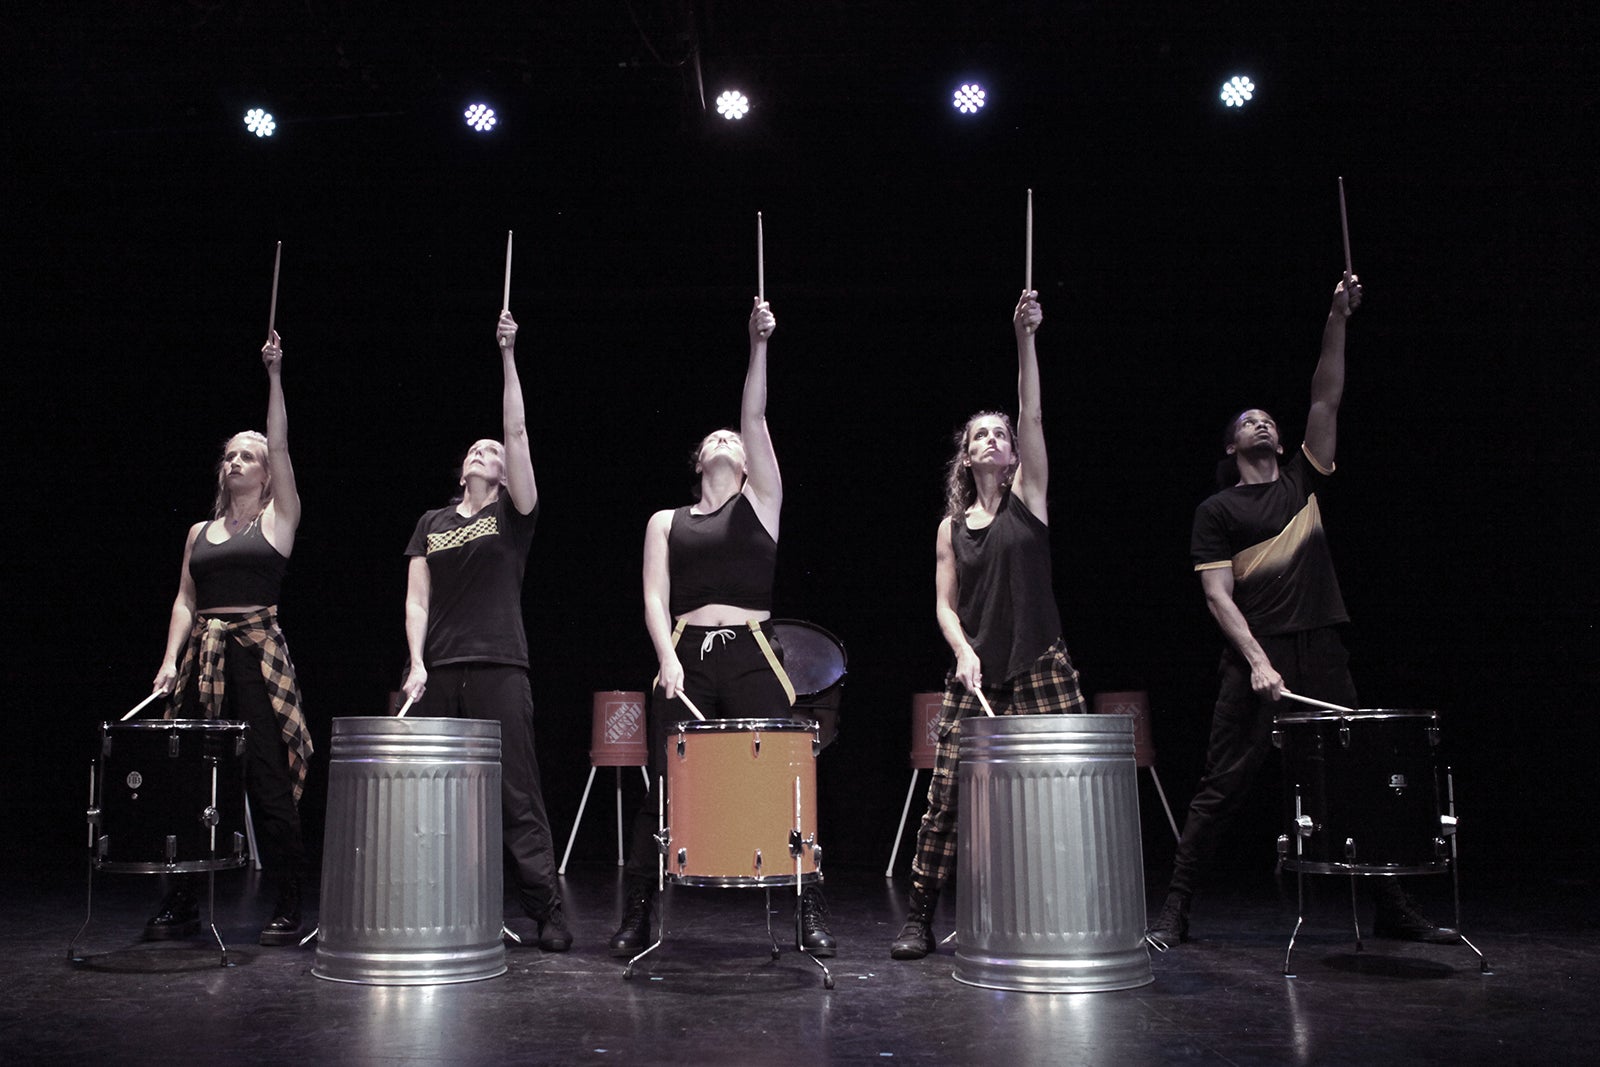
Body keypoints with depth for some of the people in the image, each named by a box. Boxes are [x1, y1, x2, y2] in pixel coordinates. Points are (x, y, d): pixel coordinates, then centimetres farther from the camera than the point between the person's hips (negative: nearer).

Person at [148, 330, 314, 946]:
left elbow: (281, 446, -4)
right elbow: (185, 600, 14)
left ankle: (288, 908, 1)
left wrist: (275, 376, -8)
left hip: (257, 653, -5)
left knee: (269, 780, -6)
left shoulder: (278, 518, 6)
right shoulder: (201, 532, 19)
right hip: (202, 655, 5)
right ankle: (181, 905, 13)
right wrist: (170, 658, 1)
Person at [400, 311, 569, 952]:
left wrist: (508, 356, -5)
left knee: (516, 794, -6)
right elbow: (417, 600, 11)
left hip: (498, 667, -3)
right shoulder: (433, 523, 17)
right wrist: (416, 664, -2)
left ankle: (546, 910, -4)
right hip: (438, 671, 3)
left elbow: (518, 431, -2)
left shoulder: (513, 513, 8)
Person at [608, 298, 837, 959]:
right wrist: (668, 659, -10)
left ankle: (812, 916, 4)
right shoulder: (666, 522, 16)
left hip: (751, 657, -1)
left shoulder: (760, 502, 12)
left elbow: (756, 418, 1)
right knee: (665, 788, -1)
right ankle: (636, 916, 9)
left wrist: (759, 345, -7)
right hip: (684, 659, 1)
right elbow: (655, 597, 5)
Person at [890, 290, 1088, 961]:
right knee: (948, 793, -3)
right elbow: (944, 605, 10)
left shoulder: (1028, 498, 7)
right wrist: (963, 651, -10)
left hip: (1040, 669, -1)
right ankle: (919, 918, 7)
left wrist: (1025, 338, -14)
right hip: (976, 673, 2)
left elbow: (1033, 416, -5)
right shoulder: (953, 526, 13)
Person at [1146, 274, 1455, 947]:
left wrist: (1337, 321, 1)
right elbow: (1218, 596, -4)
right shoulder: (1217, 510, 4)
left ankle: (1392, 910, 17)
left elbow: (1326, 401, 8)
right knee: (1222, 786, -4)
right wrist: (1259, 661, -15)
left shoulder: (1303, 480, 16)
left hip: (1323, 658, 4)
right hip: (1255, 659, -4)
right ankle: (1175, 911, 1)